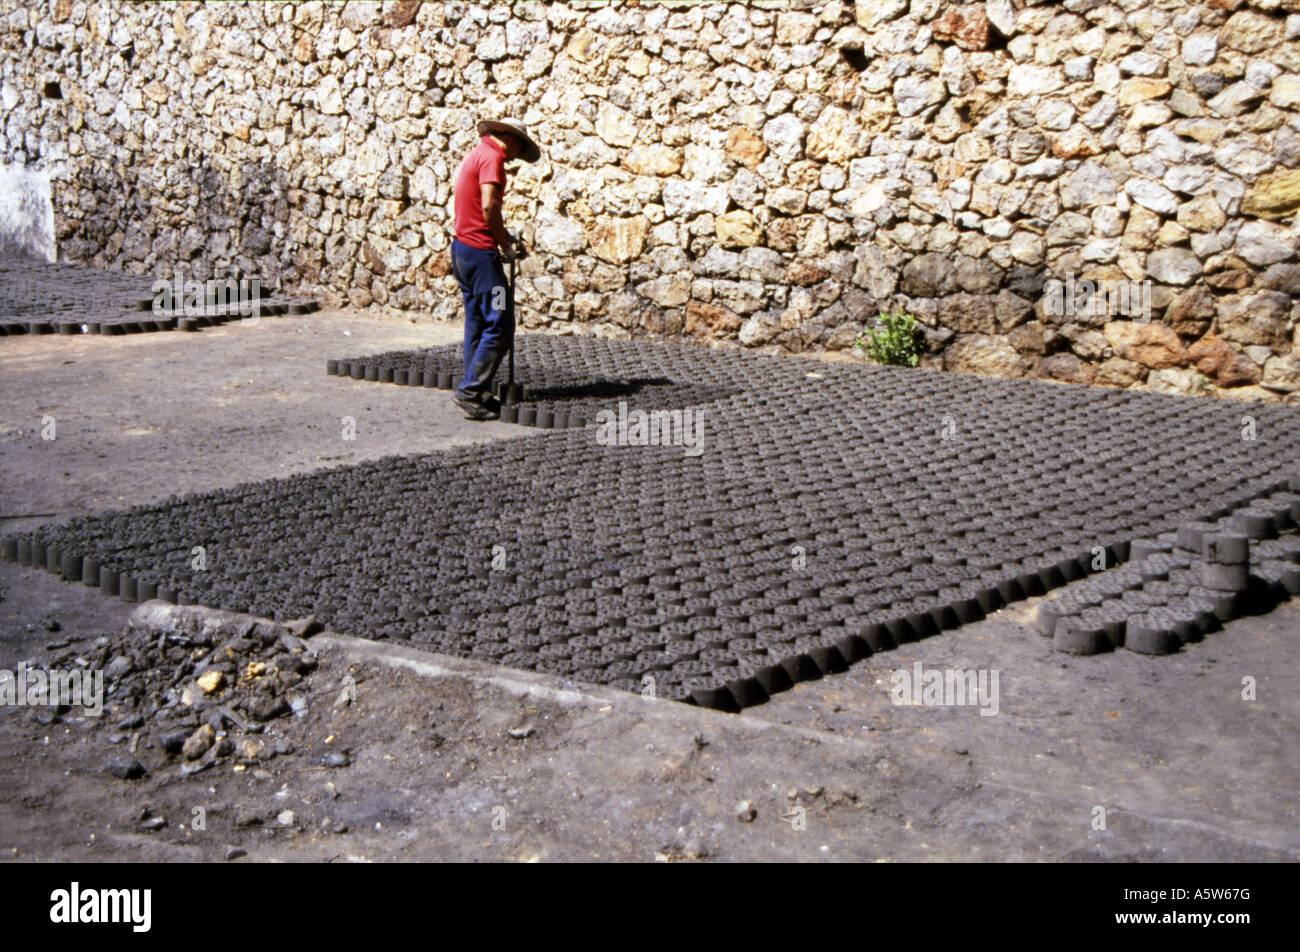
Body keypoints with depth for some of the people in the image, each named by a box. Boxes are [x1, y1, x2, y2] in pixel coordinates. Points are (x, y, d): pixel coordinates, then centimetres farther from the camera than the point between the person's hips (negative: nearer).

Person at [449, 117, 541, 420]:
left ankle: (475, 393, 15)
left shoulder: (475, 155, 20)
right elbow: (488, 207, -21)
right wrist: (506, 245, -10)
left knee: (477, 324, 12)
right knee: (500, 325, -9)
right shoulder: (492, 157, -10)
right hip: (480, 251, -10)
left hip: (462, 247, 10)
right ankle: (470, 390, -9)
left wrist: (502, 238, 13)